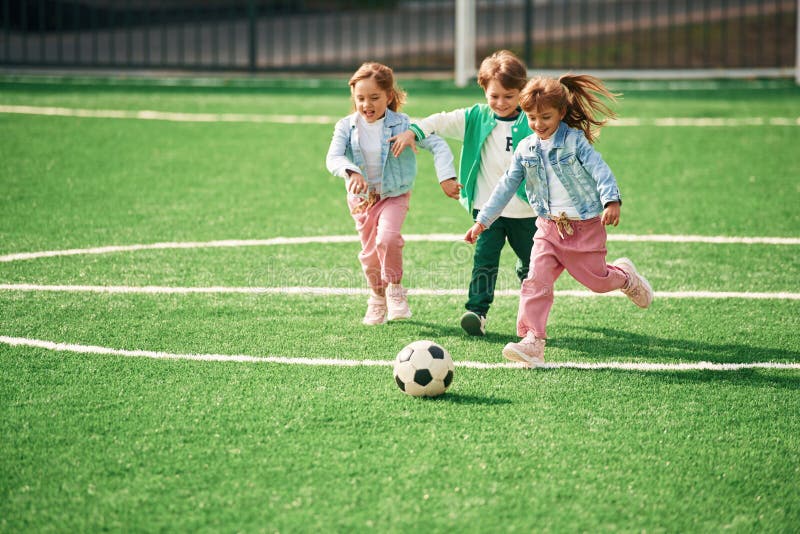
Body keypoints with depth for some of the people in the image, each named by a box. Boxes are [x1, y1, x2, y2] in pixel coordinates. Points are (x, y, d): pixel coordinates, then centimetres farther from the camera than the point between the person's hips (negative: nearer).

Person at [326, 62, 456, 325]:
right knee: (370, 252, 10)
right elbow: (333, 158, -26)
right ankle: (378, 298, 36)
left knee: (387, 238, -26)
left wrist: (446, 175, -31)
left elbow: (438, 145, -17)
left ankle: (394, 288, -2)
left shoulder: (401, 124, -16)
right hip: (361, 196, 3)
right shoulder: (346, 127, -11)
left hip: (394, 194, -3)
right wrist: (352, 172, -47)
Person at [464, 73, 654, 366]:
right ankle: (532, 341, -13)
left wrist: (611, 201, -36)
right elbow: (506, 186, 10)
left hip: (585, 226, -3)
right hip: (548, 228, 4)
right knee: (536, 282, -11)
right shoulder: (525, 149, 4)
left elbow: (600, 170, -19)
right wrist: (482, 220, 10)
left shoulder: (575, 141, -10)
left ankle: (624, 276, 42)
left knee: (596, 279, 7)